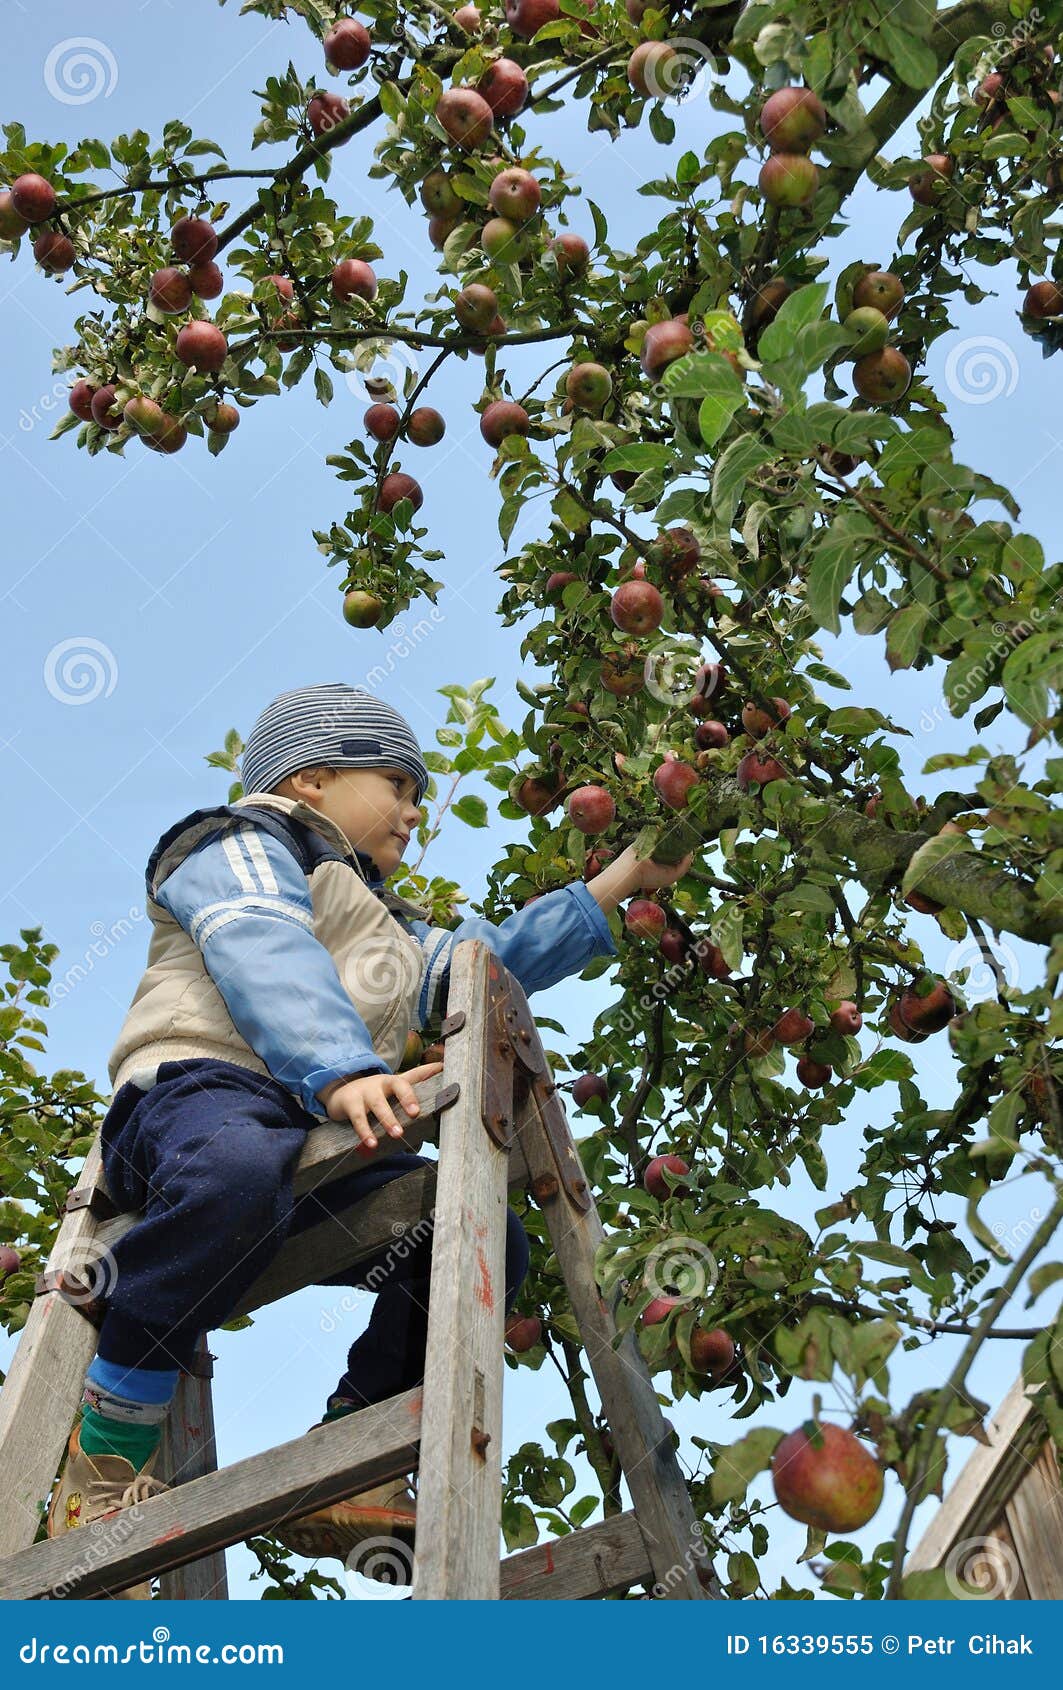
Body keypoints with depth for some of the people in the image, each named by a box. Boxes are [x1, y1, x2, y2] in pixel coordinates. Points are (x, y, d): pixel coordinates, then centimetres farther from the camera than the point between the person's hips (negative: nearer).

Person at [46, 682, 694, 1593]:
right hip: (204, 1092, -8)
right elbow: (267, 960, -13)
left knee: (489, 1238, -7)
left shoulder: (388, 927, 37)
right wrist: (341, 1072, -33)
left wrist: (622, 879, 32)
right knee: (241, 1167, -42)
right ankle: (109, 1452, -23)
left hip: (325, 1147, 8)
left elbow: (490, 960, 34)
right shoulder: (244, 845, 8)